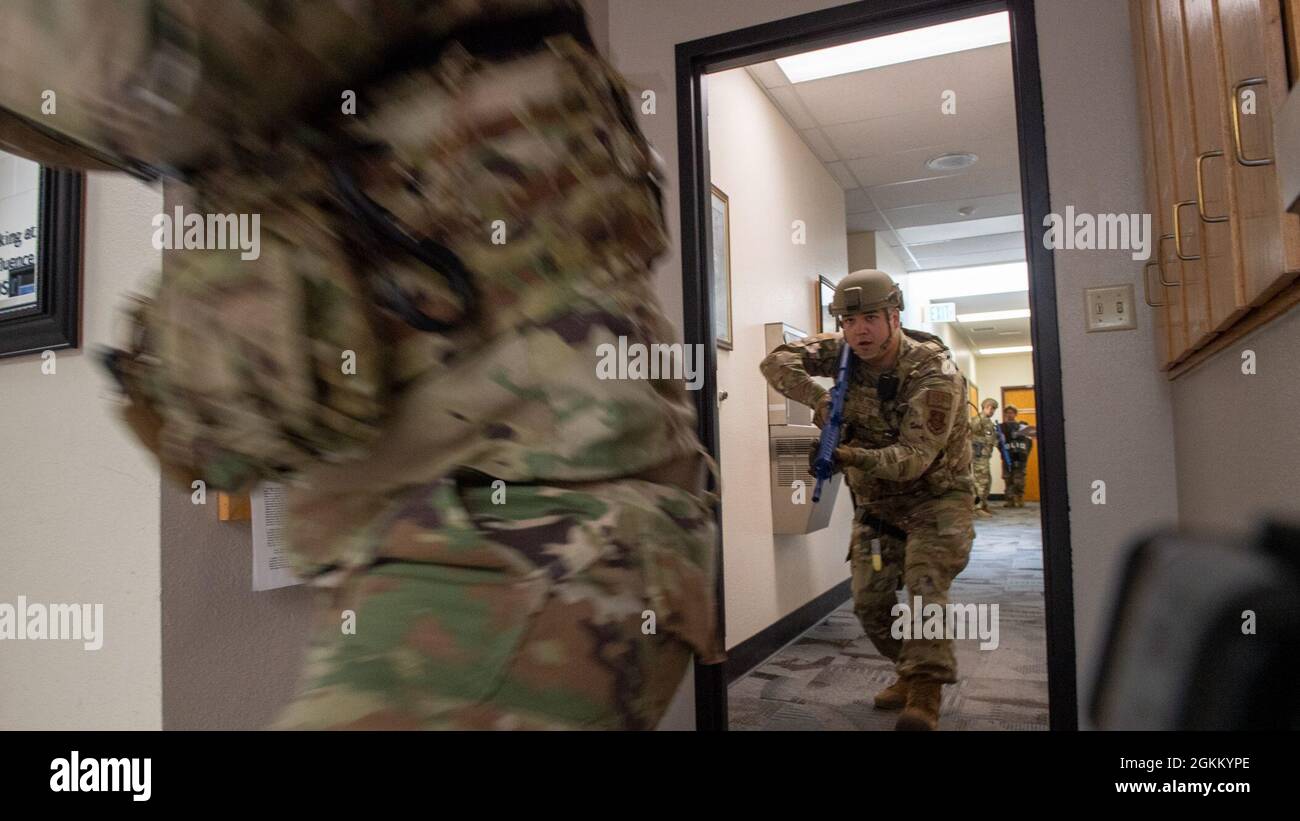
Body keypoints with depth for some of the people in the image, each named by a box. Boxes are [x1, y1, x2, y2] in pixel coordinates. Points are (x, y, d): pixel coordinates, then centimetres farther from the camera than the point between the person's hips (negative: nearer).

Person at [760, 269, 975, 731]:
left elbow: (913, 458, -32)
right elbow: (776, 362, -13)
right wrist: (818, 398, -30)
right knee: (870, 600, 3)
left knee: (923, 583, -25)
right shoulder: (844, 351, -10)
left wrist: (850, 457, -48)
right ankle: (911, 672, 24)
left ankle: (925, 692, -17)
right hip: (875, 502, 5)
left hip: (936, 496, -5)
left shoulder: (935, 374, -26)